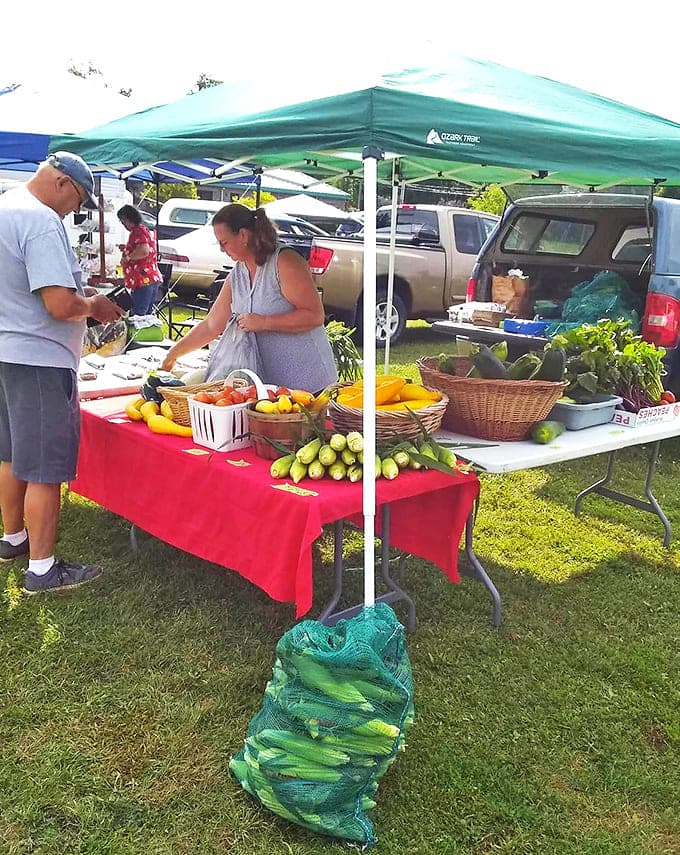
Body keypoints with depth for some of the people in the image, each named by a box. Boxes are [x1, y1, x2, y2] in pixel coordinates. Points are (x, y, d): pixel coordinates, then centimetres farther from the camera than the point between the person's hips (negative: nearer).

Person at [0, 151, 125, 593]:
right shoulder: (42, 221, -19)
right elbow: (62, 305, -26)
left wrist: (79, 292, 15)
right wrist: (93, 305, -5)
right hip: (39, 360, -10)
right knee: (45, 470, -2)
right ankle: (42, 569, 7)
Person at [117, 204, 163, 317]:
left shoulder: (138, 231, -11)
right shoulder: (144, 229, 21)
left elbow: (144, 251, -27)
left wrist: (128, 257, -14)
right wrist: (127, 248, 25)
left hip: (143, 281, -11)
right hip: (153, 279, 11)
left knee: (137, 317, -13)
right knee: (147, 315, 14)